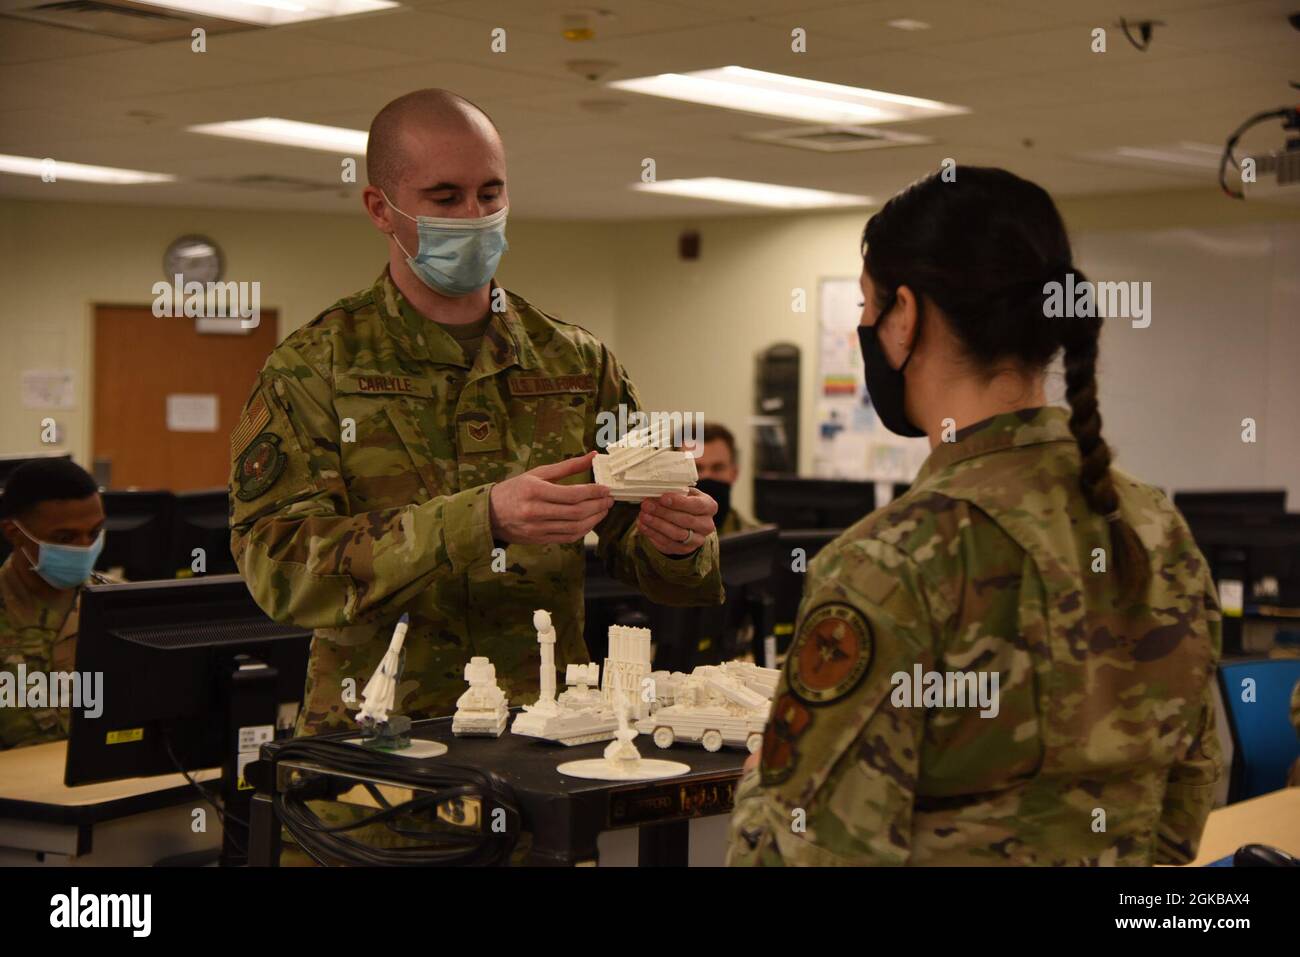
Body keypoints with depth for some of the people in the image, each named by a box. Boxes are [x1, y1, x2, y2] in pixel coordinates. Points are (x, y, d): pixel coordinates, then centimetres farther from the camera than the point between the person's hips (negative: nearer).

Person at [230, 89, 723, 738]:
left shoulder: (575, 362, 11)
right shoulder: (310, 369, -1)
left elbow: (633, 547, 11)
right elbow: (279, 563, -15)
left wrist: (678, 542, -14)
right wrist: (484, 519, -27)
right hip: (378, 737, 1)